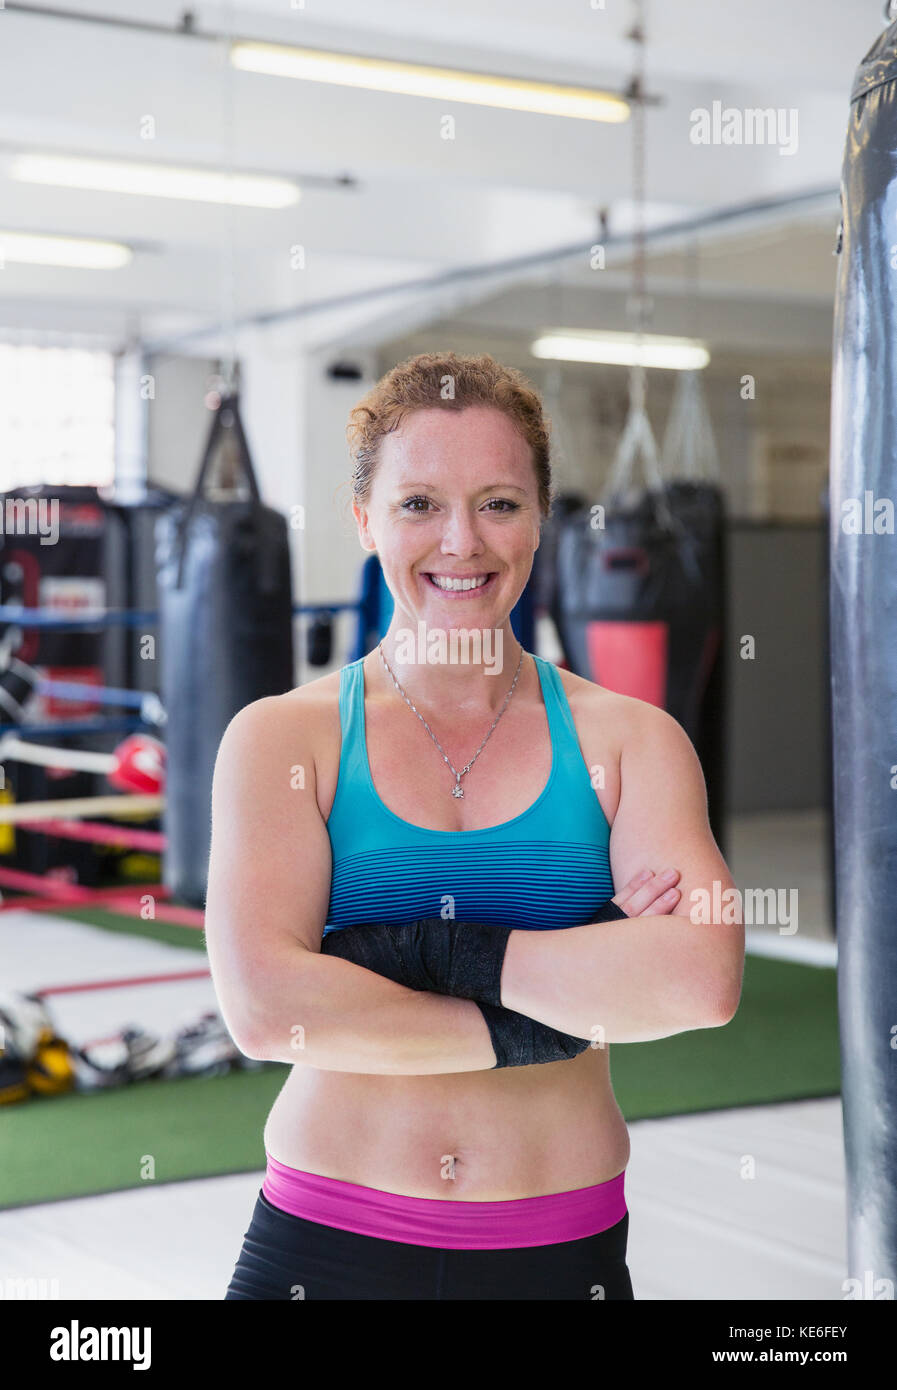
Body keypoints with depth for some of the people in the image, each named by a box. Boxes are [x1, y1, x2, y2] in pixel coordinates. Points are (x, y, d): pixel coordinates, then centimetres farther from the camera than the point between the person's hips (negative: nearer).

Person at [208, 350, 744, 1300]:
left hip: (562, 1252, 1)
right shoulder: (280, 738, -3)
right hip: (325, 1246, -1)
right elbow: (264, 1006, -18)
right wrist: (536, 1031, -15)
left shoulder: (631, 740, -1)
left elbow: (703, 979, -18)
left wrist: (438, 948, -18)